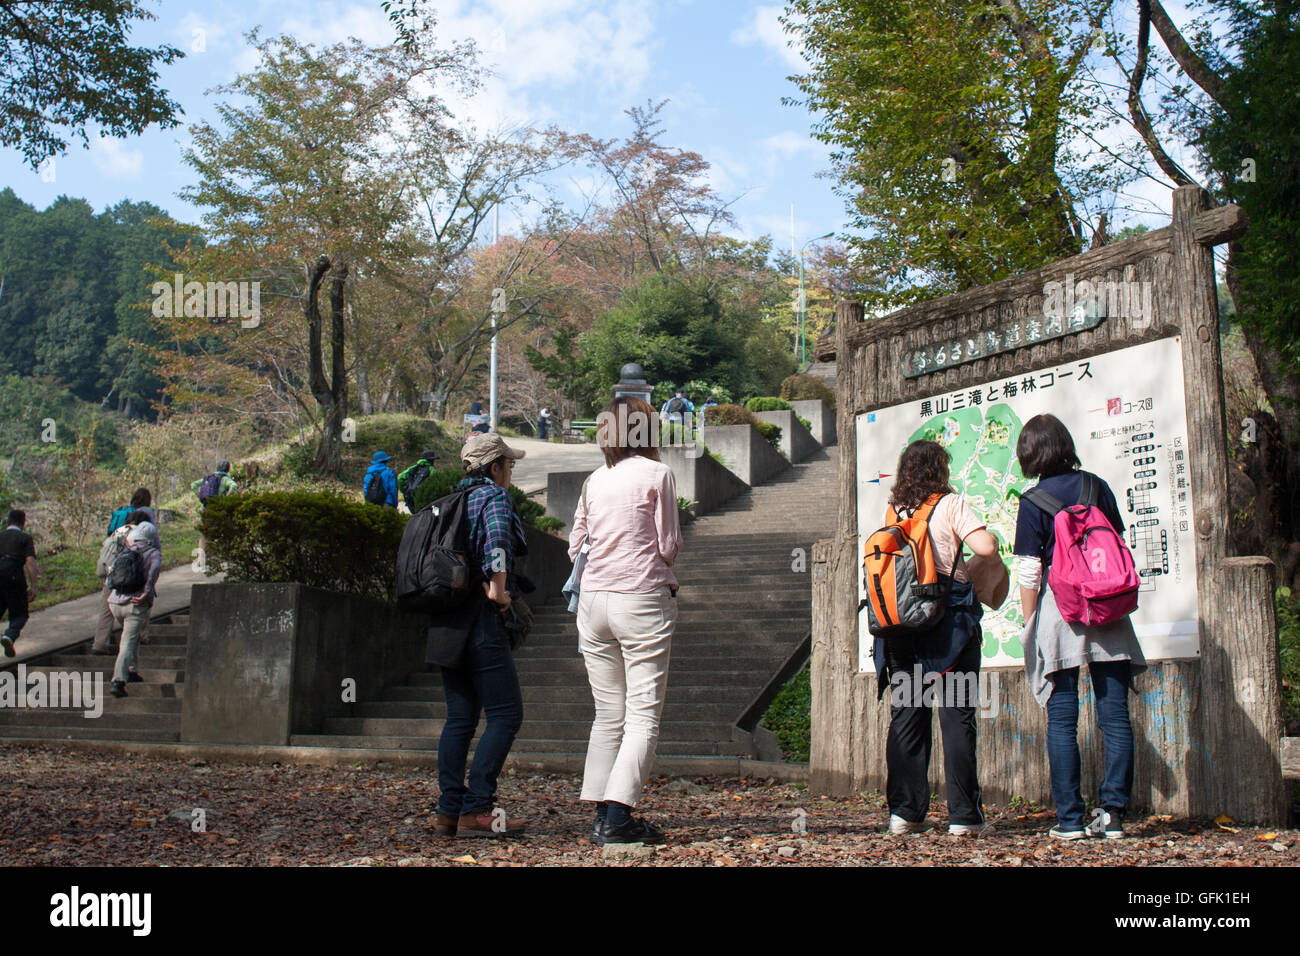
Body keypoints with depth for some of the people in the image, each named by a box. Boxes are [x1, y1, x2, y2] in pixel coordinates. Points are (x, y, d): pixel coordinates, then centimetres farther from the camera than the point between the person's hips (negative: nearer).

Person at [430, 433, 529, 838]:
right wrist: (499, 587, -23)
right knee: (506, 713, -4)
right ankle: (476, 809, -8)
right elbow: (497, 532, -25)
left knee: (460, 716, 10)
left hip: (447, 622, 9)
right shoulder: (494, 495, -5)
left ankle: (448, 810, 10)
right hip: (481, 621, -9)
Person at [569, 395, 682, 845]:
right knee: (643, 714, -3)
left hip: (593, 601, 5)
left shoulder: (595, 480, 11)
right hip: (642, 599, -5)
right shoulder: (656, 474, -3)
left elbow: (575, 547, 14)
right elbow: (669, 547, -4)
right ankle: (618, 814, -11)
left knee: (608, 714, 11)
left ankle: (601, 811, 11)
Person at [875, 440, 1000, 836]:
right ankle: (963, 815, 2)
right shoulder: (950, 504, -3)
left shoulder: (893, 511, 10)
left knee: (905, 716, 7)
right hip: (949, 621, -4)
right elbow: (985, 547, -14)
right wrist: (989, 537, 7)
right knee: (956, 717, 0)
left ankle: (903, 811, 9)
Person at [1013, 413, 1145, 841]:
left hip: (1058, 613, -3)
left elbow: (1029, 575, -7)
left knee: (1062, 721, 3)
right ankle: (1113, 813, 5)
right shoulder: (1098, 487, 4)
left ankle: (1070, 819, 4)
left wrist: (1031, 625, 4)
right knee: (1114, 715, 6)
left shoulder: (1033, 503, -6)